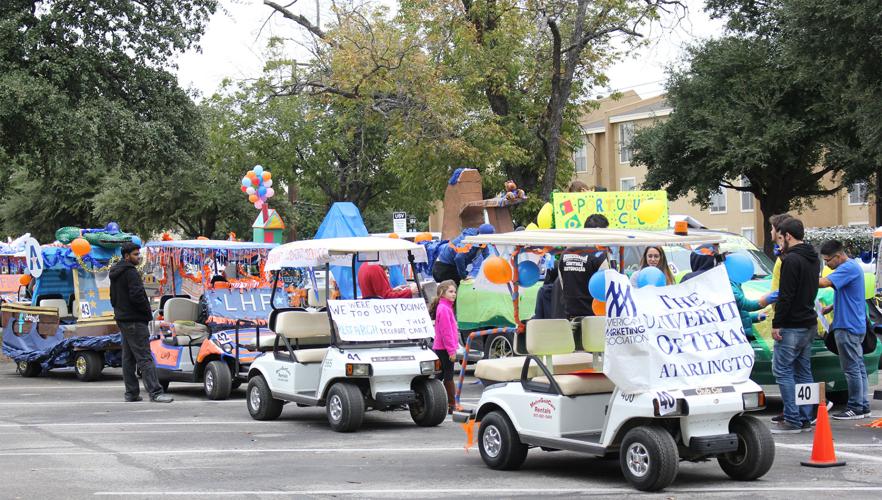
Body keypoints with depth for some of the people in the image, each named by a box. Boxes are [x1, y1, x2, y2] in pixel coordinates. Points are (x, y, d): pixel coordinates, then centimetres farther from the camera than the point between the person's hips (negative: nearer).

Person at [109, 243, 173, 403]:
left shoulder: (115, 274, 17)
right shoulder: (130, 272, -14)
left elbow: (113, 298, 24)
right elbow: (137, 296, -22)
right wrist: (148, 312, -9)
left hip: (122, 320, 10)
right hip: (135, 321, -10)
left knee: (128, 358, 12)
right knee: (144, 357, -13)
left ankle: (131, 393, 14)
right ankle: (155, 393, -17)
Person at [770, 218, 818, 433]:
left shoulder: (791, 260, -15)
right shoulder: (813, 259, 14)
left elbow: (786, 296, -19)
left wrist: (777, 323, -16)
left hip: (792, 326, -9)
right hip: (809, 324, 9)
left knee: (782, 370, -5)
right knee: (803, 372, 12)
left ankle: (792, 420, -8)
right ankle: (805, 419, 14)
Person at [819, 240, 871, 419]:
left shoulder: (848, 268, -17)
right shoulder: (852, 267, 15)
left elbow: (823, 282, -28)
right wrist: (829, 309, 12)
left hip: (848, 327, -10)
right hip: (855, 326, 10)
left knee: (852, 369, -4)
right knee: (858, 367, 12)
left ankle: (855, 407, 1)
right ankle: (863, 406, 17)